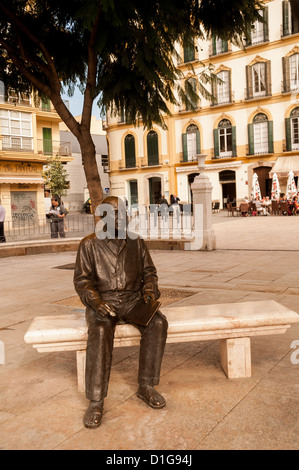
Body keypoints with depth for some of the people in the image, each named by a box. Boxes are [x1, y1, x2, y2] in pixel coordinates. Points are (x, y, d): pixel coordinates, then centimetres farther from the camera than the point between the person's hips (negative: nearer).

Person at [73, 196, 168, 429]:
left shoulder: (136, 242, 11)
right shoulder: (90, 244, 2)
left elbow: (149, 271, 15)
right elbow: (82, 280, -2)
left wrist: (150, 289, -6)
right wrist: (96, 301, -19)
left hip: (132, 298, 3)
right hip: (102, 300, -2)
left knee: (158, 322, -26)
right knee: (100, 331, -34)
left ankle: (146, 386, -14)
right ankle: (96, 401, -26)